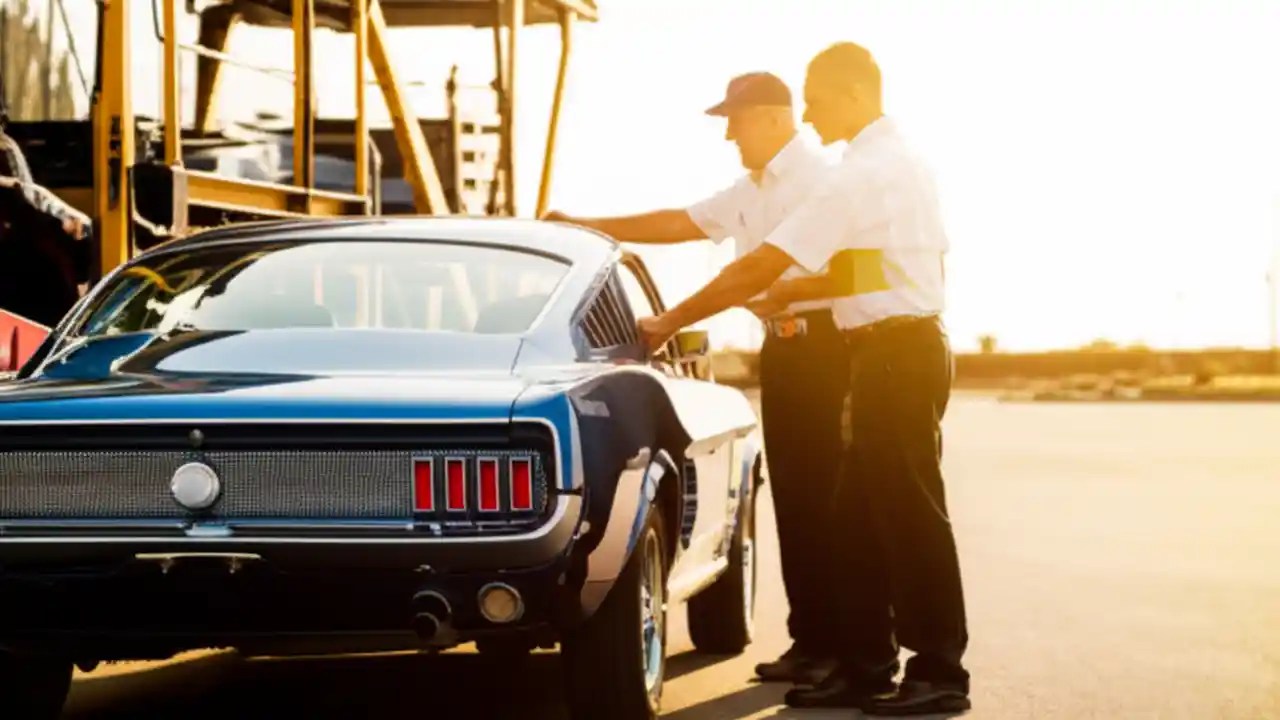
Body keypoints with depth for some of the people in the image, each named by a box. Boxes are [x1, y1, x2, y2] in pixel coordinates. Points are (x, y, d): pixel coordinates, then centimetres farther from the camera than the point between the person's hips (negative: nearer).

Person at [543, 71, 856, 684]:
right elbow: (677, 223, 22)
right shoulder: (749, 192, 18)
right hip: (781, 348, 9)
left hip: (821, 345, -9)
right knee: (793, 497, 7)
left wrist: (787, 291, -22)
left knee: (826, 497, -9)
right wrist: (587, 227, 21)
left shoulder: (820, 180, -11)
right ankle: (809, 639, 10)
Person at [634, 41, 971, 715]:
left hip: (893, 355, -10)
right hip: (915, 342, 10)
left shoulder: (858, 176, -17)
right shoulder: (905, 162, 14)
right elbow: (935, 263, 22)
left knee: (910, 515, -4)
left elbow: (761, 267, -20)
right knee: (861, 516, 11)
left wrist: (671, 321, -15)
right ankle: (865, 665, 15)